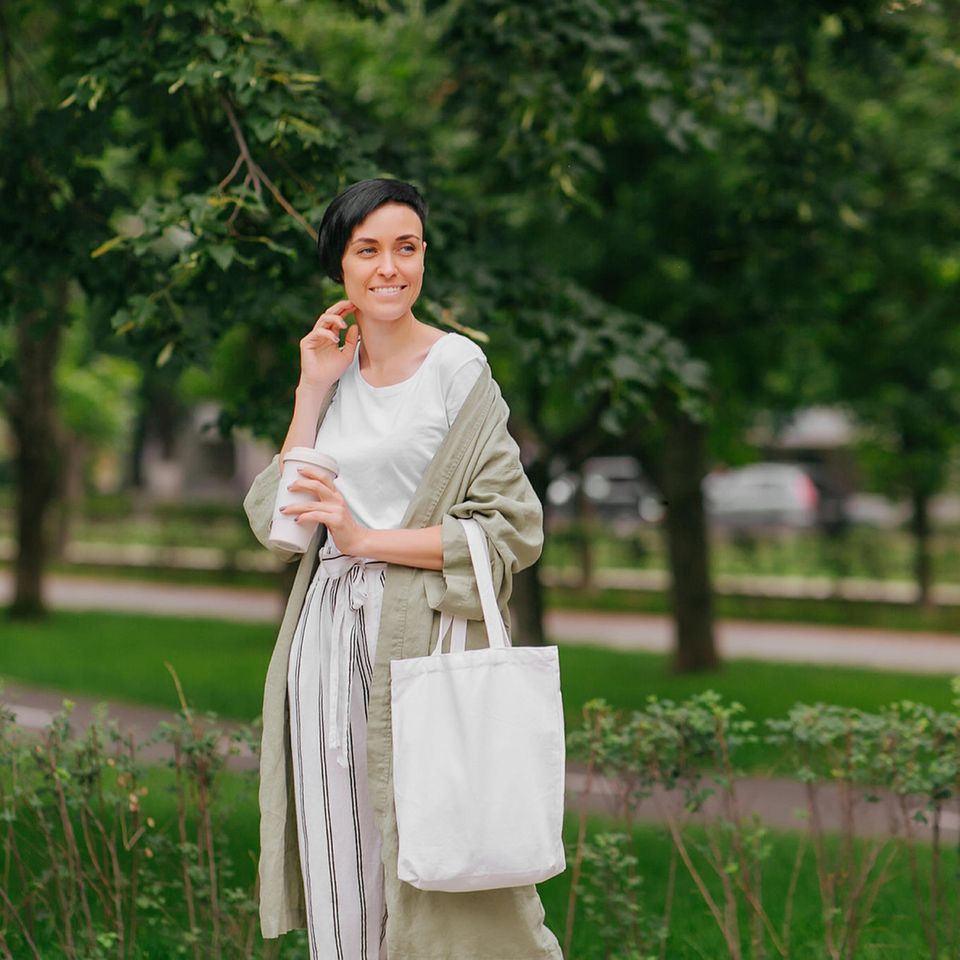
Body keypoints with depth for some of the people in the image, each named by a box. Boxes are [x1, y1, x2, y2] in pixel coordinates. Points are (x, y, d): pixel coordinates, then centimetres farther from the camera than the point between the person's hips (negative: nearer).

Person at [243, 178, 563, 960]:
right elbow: (278, 521, 6)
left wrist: (369, 539, -12)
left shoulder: (457, 367, -4)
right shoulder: (334, 373, 13)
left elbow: (512, 529, -10)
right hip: (329, 638, 6)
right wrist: (313, 390, 2)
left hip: (421, 638, -6)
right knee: (345, 865, 9)